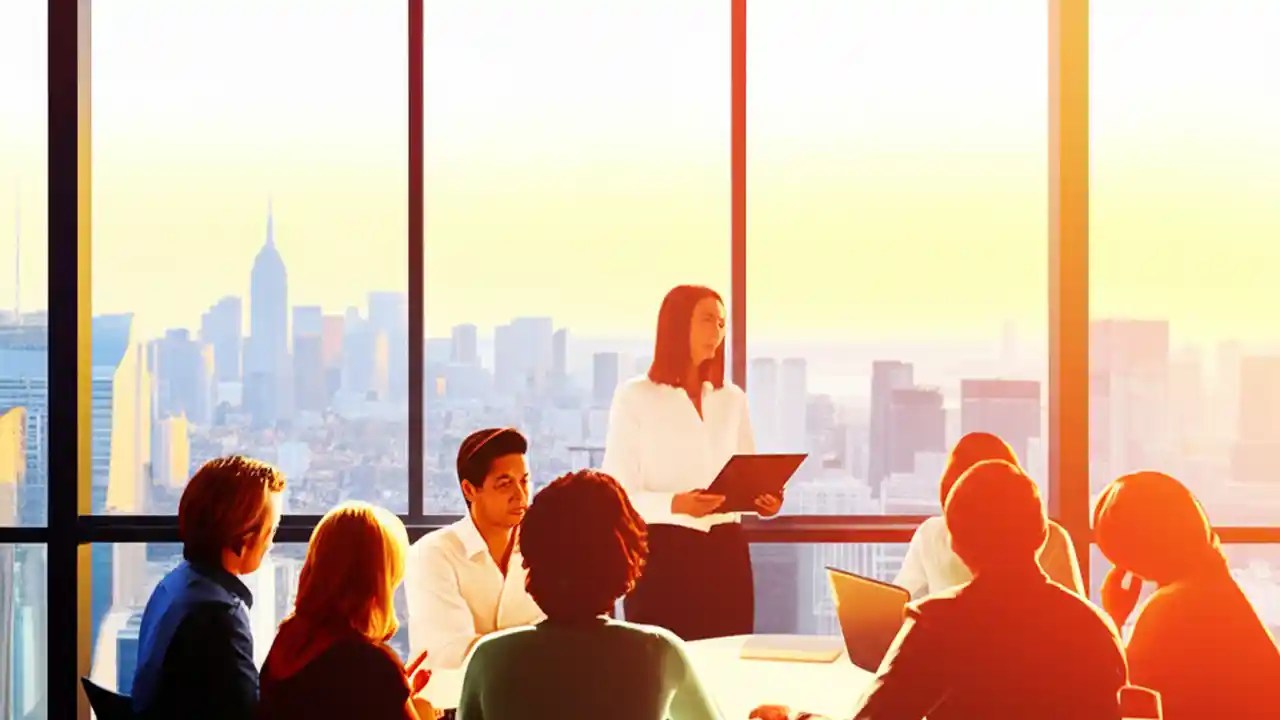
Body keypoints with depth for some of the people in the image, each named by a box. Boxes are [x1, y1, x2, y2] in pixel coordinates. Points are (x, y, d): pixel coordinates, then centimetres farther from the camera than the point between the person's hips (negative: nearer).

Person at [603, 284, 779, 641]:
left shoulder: (732, 399, 13)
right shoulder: (634, 397, -2)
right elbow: (617, 497, -8)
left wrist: (765, 499, -8)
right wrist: (676, 504, -25)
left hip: (726, 551, 4)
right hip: (662, 552, -4)